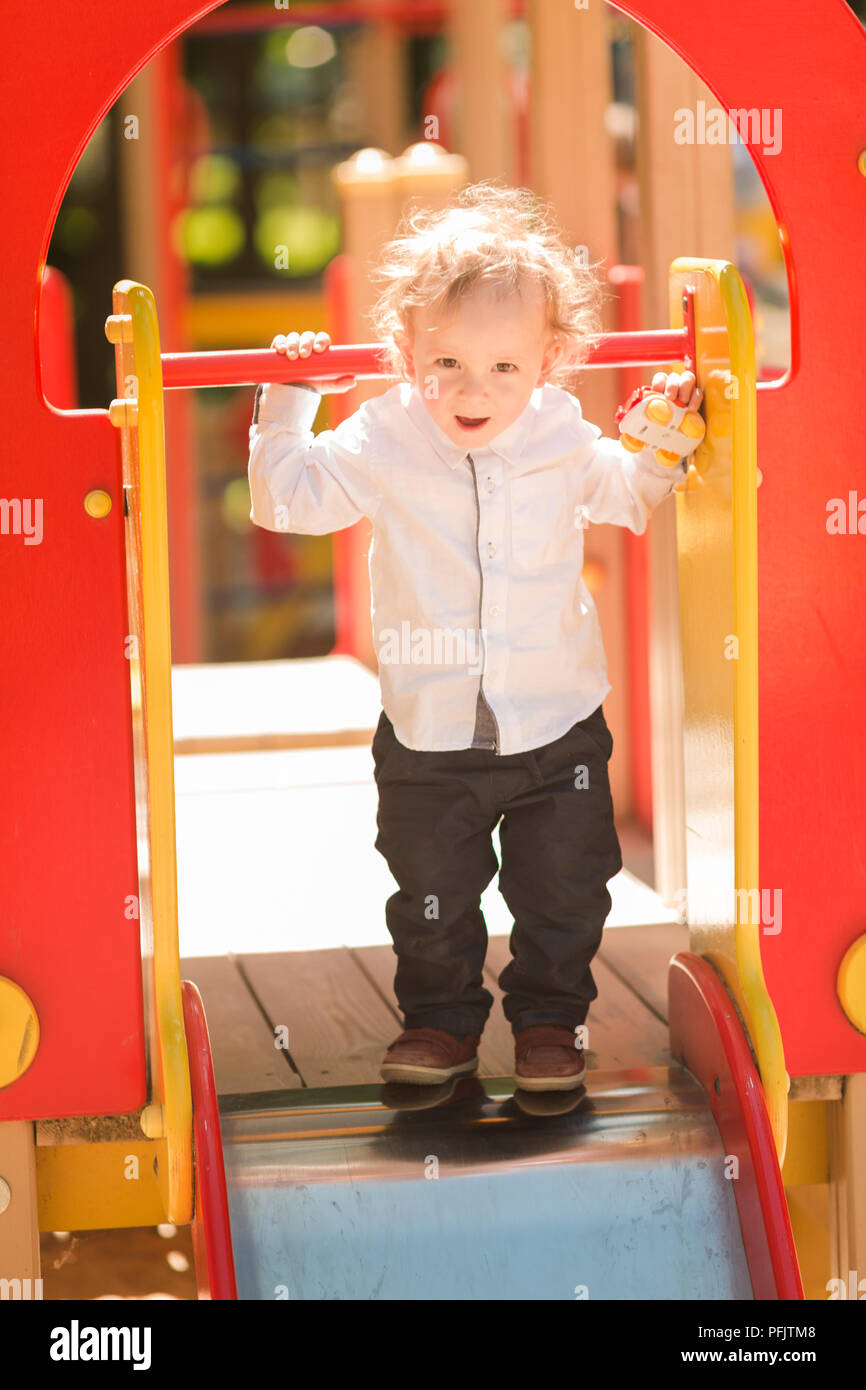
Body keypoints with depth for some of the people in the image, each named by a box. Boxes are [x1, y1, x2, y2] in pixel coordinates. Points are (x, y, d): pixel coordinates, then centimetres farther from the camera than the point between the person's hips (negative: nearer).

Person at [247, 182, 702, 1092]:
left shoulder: (565, 442, -6)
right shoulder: (383, 444, -11)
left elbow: (631, 499, 16)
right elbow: (285, 500, -1)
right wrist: (288, 402, -8)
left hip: (557, 727, 1)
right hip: (428, 735, 0)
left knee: (563, 893, 11)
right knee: (432, 895, 12)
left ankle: (548, 1019, 30)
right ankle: (441, 1020, 31)